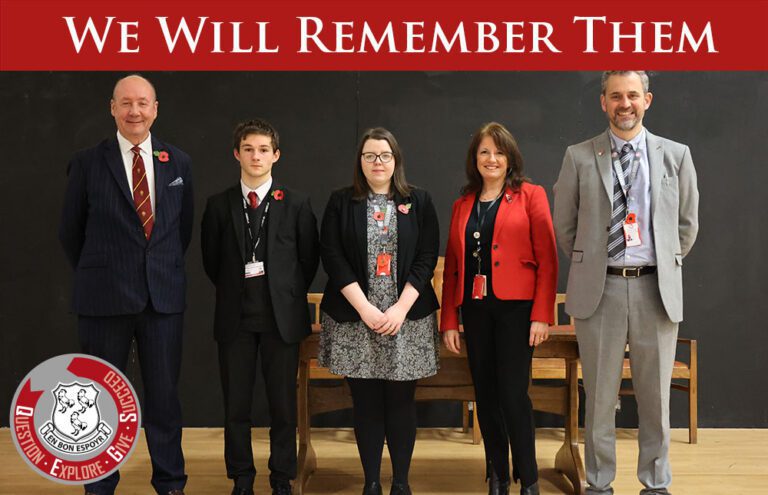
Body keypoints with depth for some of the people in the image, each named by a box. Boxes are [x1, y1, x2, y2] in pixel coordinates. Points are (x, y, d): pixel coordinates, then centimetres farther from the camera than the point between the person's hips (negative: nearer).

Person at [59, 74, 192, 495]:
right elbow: (71, 232, 7)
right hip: (105, 299, -1)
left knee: (164, 394, 8)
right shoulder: (88, 163, 0)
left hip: (163, 297, 1)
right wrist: (97, 276, 12)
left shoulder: (178, 162, 6)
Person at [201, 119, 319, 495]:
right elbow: (211, 260, 12)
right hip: (235, 318, 1)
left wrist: (288, 295, 5)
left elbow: (309, 258, 7)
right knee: (236, 404, 7)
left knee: (283, 404, 5)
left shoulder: (296, 204, 1)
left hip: (282, 317, -1)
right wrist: (233, 293, 8)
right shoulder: (219, 205, 4)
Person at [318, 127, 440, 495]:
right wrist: (365, 308, -11)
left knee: (401, 400, 4)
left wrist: (400, 308, -10)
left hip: (407, 317, 0)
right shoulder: (341, 202, 5)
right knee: (365, 401, 5)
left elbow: (427, 258, 0)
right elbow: (332, 258, -2)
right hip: (355, 317, 0)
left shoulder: (419, 202, 6)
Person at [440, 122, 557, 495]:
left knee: (513, 393, -7)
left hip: (515, 306, -4)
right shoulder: (462, 205, 14)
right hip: (475, 307, 4)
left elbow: (547, 258, -4)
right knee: (485, 395, 8)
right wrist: (448, 320, 7)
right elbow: (452, 265, 13)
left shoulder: (530, 196, 2)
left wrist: (542, 315, -11)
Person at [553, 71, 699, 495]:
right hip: (599, 289, -1)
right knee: (599, 396, 7)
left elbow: (687, 224, 13)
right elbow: (565, 226, 9)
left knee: (655, 397, 10)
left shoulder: (676, 155, 5)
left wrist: (668, 267, 13)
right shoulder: (579, 157, 1)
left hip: (656, 289, 1)